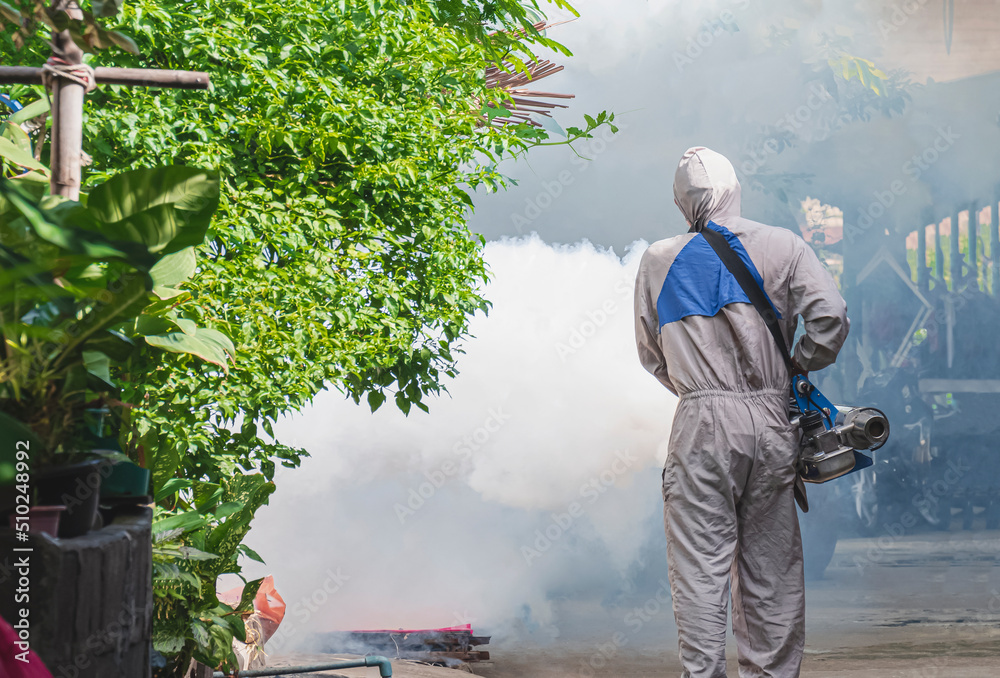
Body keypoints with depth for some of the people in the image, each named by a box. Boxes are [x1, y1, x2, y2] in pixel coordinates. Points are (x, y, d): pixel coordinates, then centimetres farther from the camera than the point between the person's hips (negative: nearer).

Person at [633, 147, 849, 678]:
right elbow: (830, 316, -6)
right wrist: (797, 370, 8)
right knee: (771, 567, 8)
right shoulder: (783, 247, 5)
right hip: (769, 421, 1)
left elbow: (650, 353, 14)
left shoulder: (658, 261, 9)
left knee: (699, 567, 0)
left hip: (700, 422, -1)